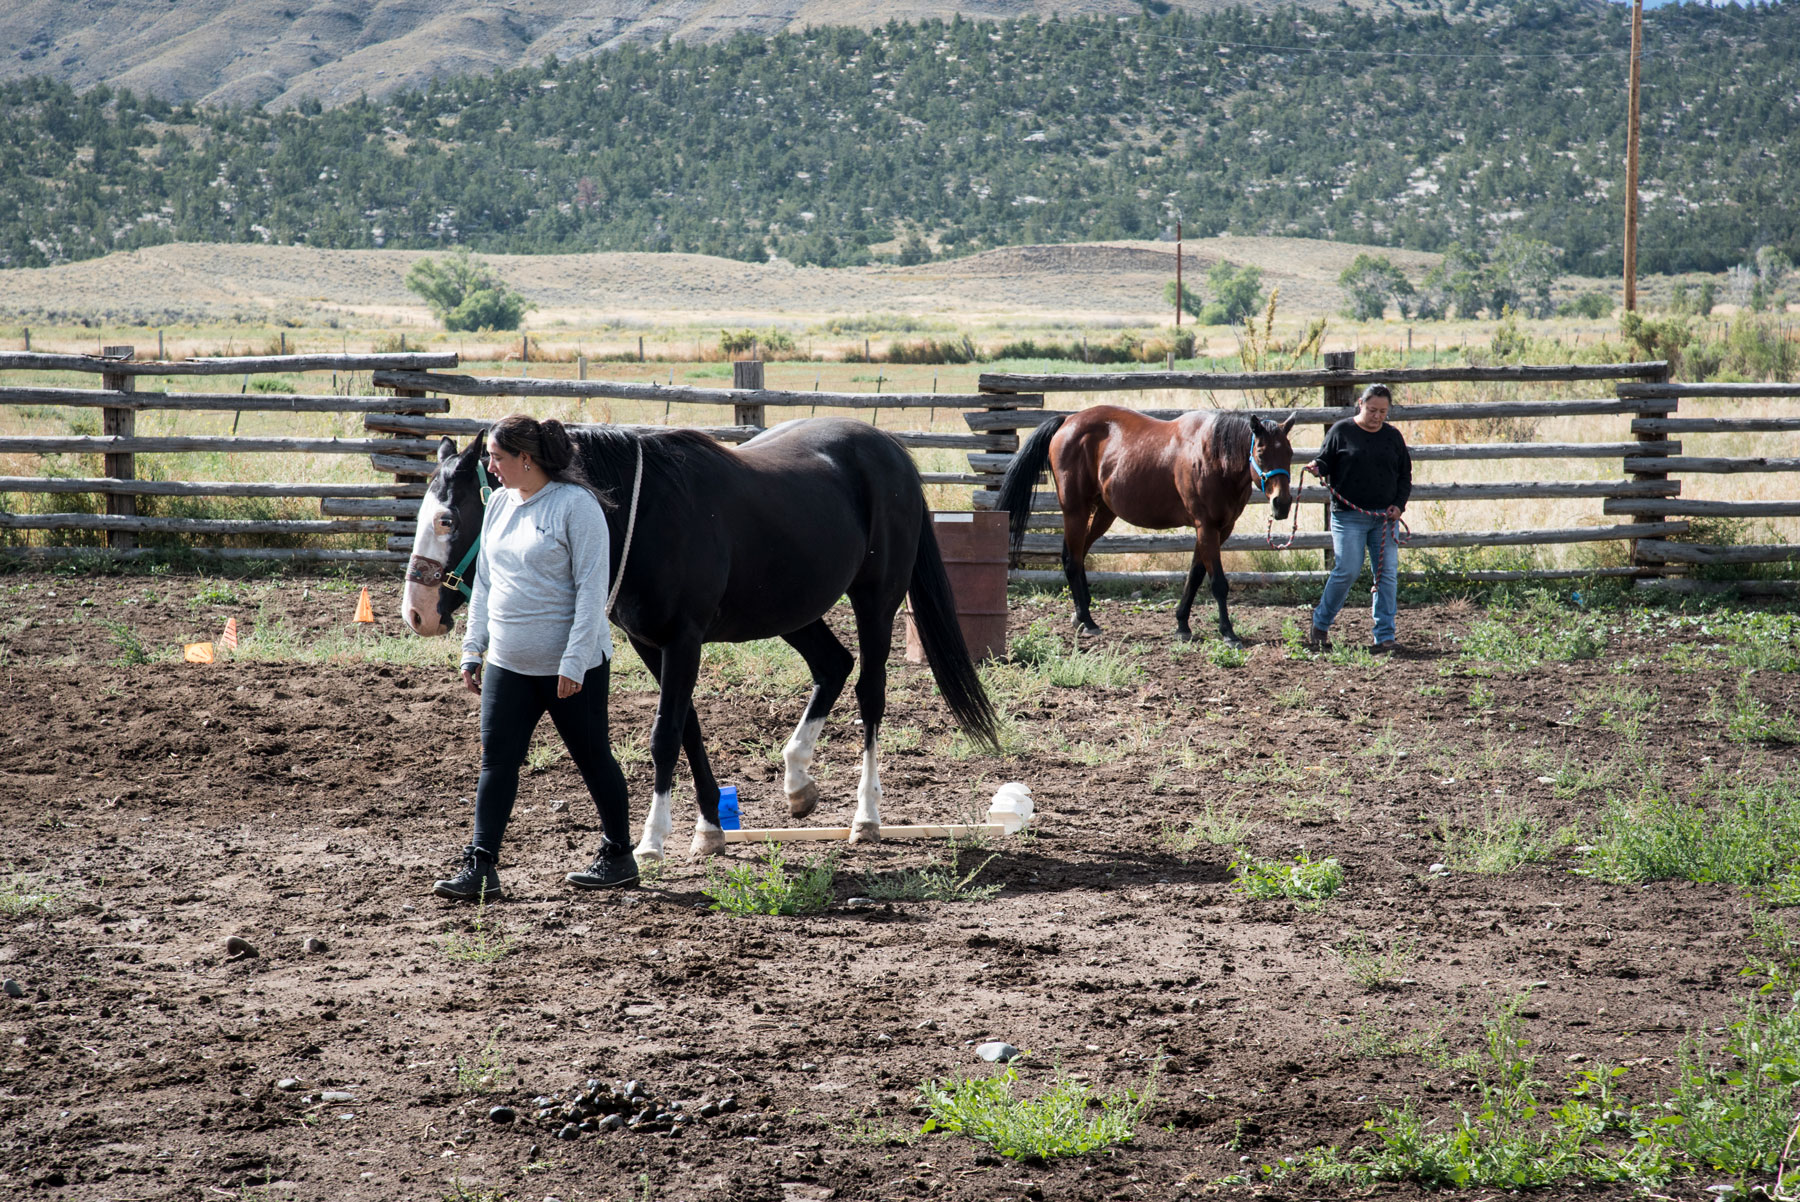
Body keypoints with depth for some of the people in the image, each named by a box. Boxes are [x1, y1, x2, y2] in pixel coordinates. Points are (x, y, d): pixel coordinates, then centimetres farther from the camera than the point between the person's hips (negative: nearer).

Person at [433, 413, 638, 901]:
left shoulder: (576, 505, -14)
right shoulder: (500, 504, 8)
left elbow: (592, 587, -16)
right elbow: (484, 583, 16)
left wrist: (574, 662, -20)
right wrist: (473, 649, 11)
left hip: (570, 665, -6)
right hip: (507, 662, 6)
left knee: (592, 759, 7)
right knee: (497, 760, 1)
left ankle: (618, 857, 22)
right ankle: (480, 866, 1)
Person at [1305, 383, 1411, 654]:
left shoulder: (1393, 436, 10)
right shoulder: (1341, 432, 0)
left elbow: (1405, 475, 14)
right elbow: (1325, 460, 3)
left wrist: (1399, 505, 0)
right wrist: (1317, 467, -21)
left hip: (1385, 517, 4)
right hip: (1349, 517, -4)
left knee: (1387, 574, 0)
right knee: (1346, 571, -9)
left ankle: (1385, 637, 4)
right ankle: (1320, 626, 11)